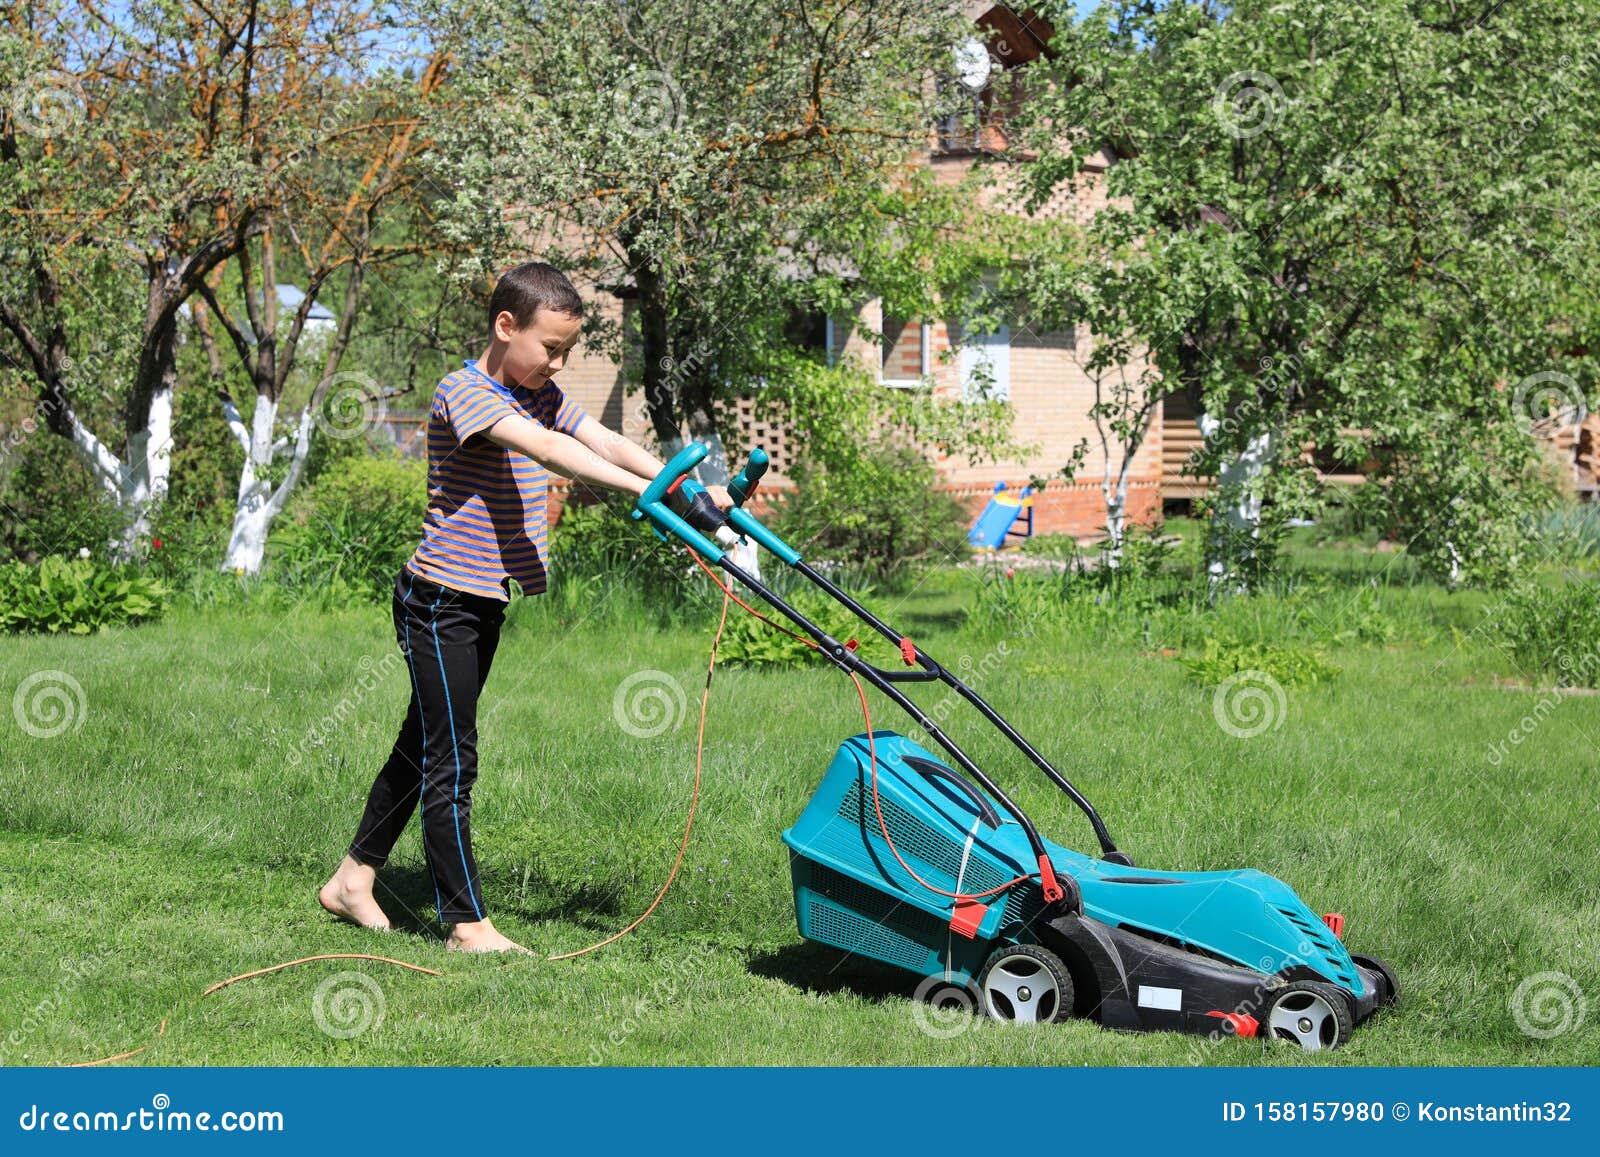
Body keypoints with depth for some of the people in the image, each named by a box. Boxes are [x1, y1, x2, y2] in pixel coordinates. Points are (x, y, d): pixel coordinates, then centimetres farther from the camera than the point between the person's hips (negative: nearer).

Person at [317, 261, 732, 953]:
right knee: (450, 760, -5)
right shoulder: (464, 392, -18)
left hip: (487, 604, 9)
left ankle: (353, 878, 29)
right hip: (441, 602, -9)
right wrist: (644, 490, -41)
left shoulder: (541, 396, 9)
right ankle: (468, 922, -1)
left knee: (426, 744, 17)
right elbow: (543, 448, -32)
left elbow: (604, 442, -2)